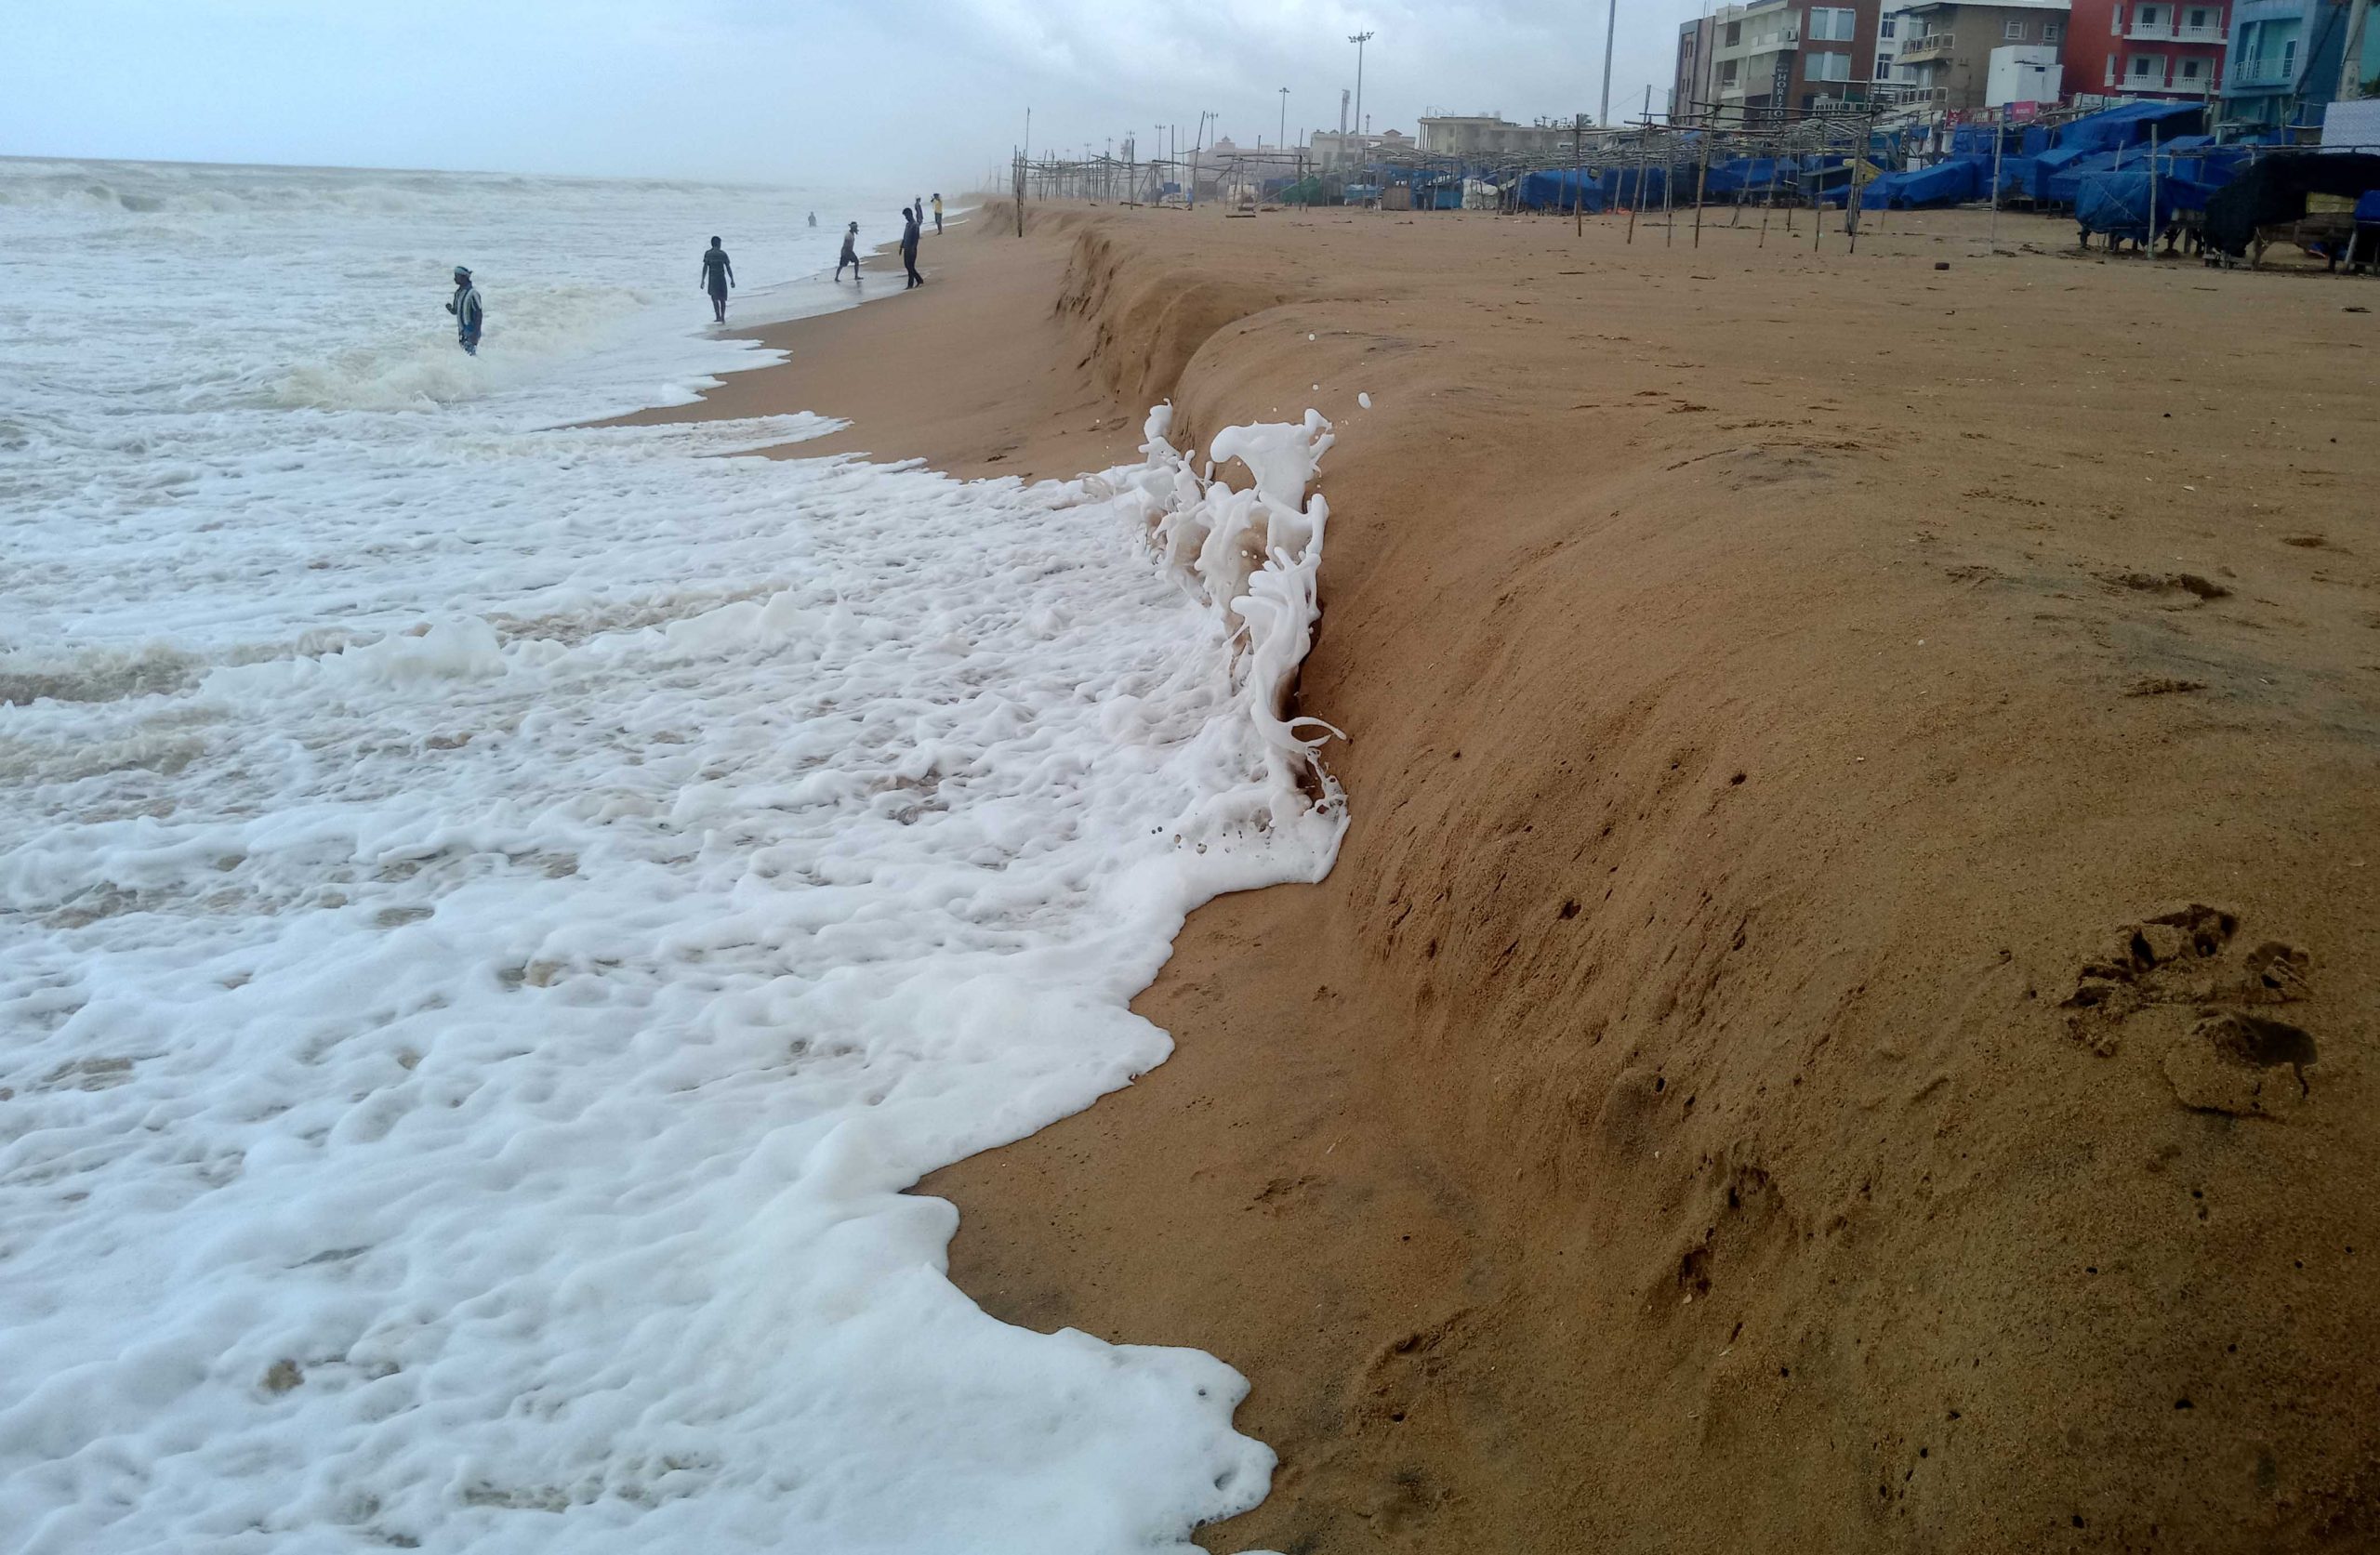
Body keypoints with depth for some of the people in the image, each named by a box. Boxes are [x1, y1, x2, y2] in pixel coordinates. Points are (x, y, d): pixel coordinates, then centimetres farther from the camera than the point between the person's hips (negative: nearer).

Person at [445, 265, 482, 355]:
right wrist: (450, 308, -7)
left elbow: (479, 315, -18)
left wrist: (475, 333, -22)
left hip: (471, 333, -8)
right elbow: (455, 311, 18)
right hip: (462, 332, 8)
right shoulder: (458, 292, 9)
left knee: (471, 353, -10)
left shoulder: (472, 293, -16)